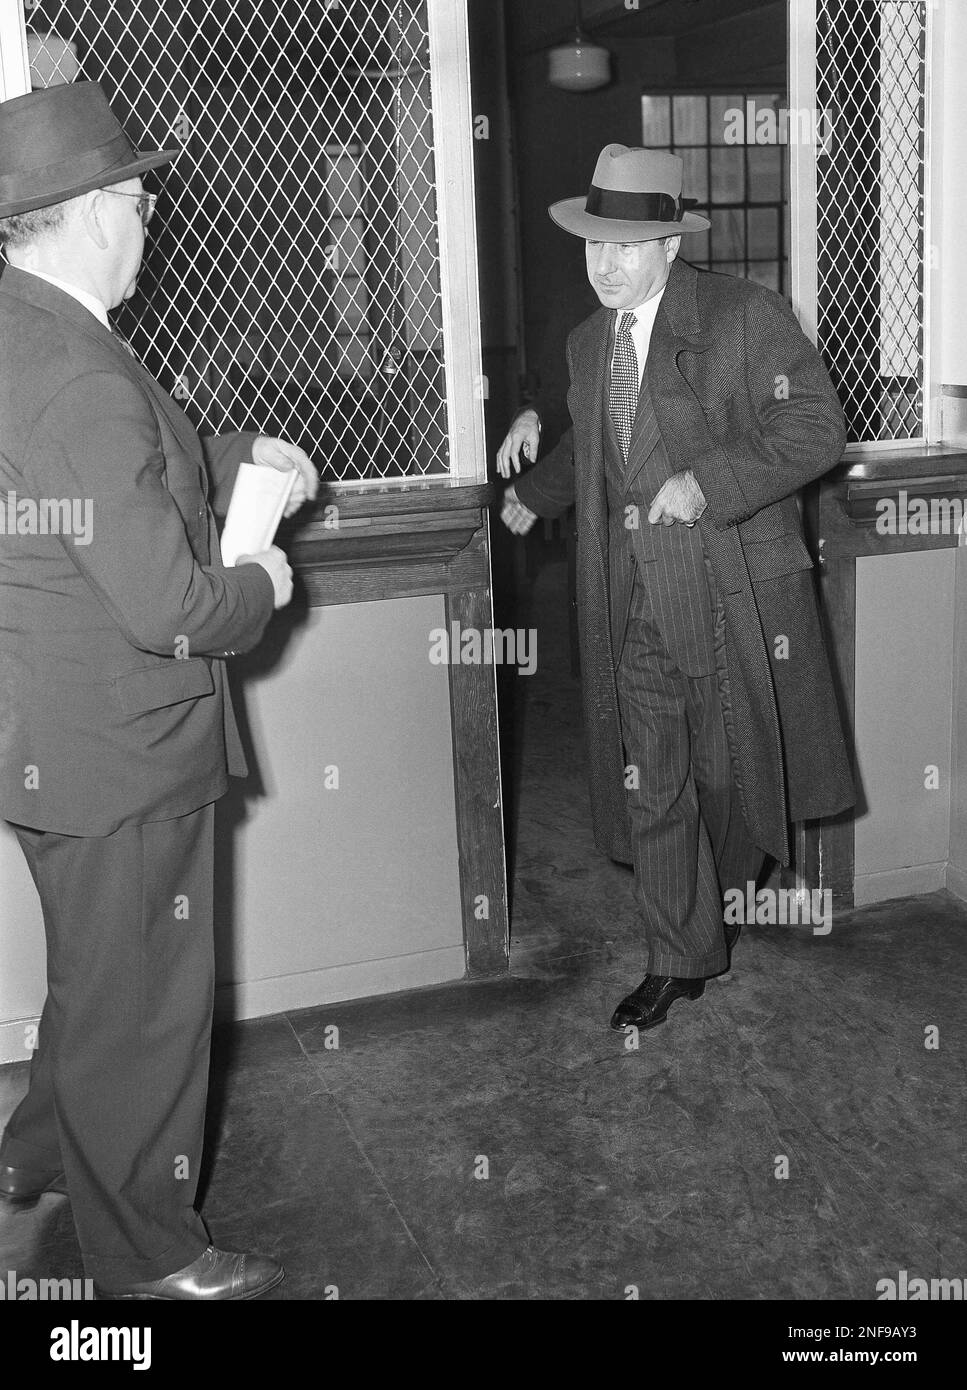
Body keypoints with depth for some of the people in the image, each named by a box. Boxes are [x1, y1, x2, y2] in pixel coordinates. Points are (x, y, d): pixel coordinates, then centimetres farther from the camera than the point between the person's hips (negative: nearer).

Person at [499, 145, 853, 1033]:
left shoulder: (745, 317, -8)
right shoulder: (589, 343, 13)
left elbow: (815, 429, -14)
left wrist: (707, 482, -23)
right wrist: (535, 492, 14)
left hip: (733, 604, -5)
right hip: (635, 615, 5)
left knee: (731, 776, 11)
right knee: (651, 791, 7)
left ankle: (734, 892, 42)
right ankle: (680, 960, 21)